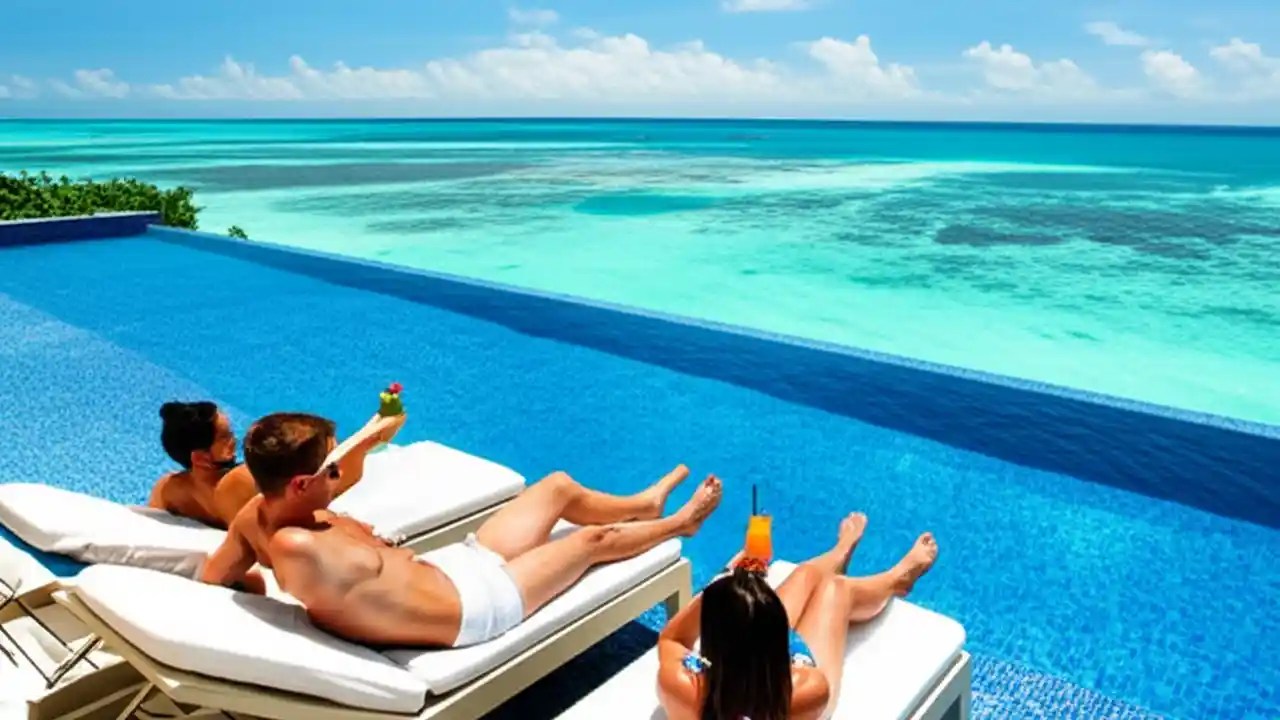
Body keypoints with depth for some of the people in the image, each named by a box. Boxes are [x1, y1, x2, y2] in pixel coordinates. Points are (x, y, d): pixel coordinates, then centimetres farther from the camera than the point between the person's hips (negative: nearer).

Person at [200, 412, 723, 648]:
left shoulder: (257, 515, -10)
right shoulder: (296, 547, -38)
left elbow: (211, 577, 6)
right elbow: (389, 560, -27)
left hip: (446, 566, 9)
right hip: (468, 604, -9)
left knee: (559, 485, 20)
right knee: (593, 539, 11)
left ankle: (646, 504, 50)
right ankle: (677, 523, 44)